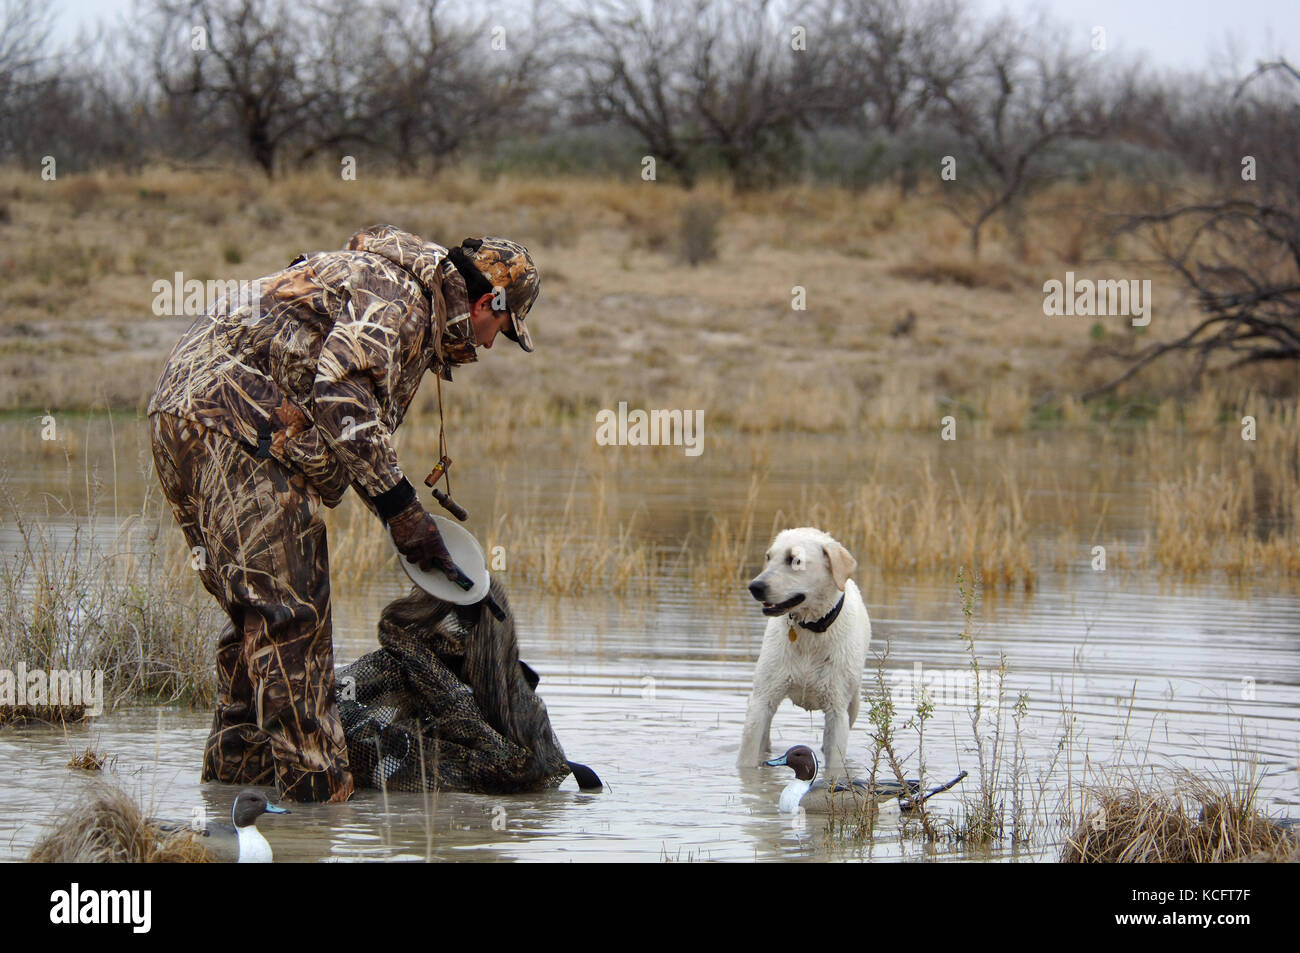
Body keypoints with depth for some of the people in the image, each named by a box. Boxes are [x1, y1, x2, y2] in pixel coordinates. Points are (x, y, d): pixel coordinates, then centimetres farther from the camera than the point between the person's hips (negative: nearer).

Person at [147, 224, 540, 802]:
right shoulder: (399, 297, -5)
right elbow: (341, 393, -21)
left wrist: (404, 513, 28)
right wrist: (401, 509, -19)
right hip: (231, 415, -11)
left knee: (257, 612, 19)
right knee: (293, 611, -9)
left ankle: (236, 768, 24)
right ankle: (317, 787, -9)